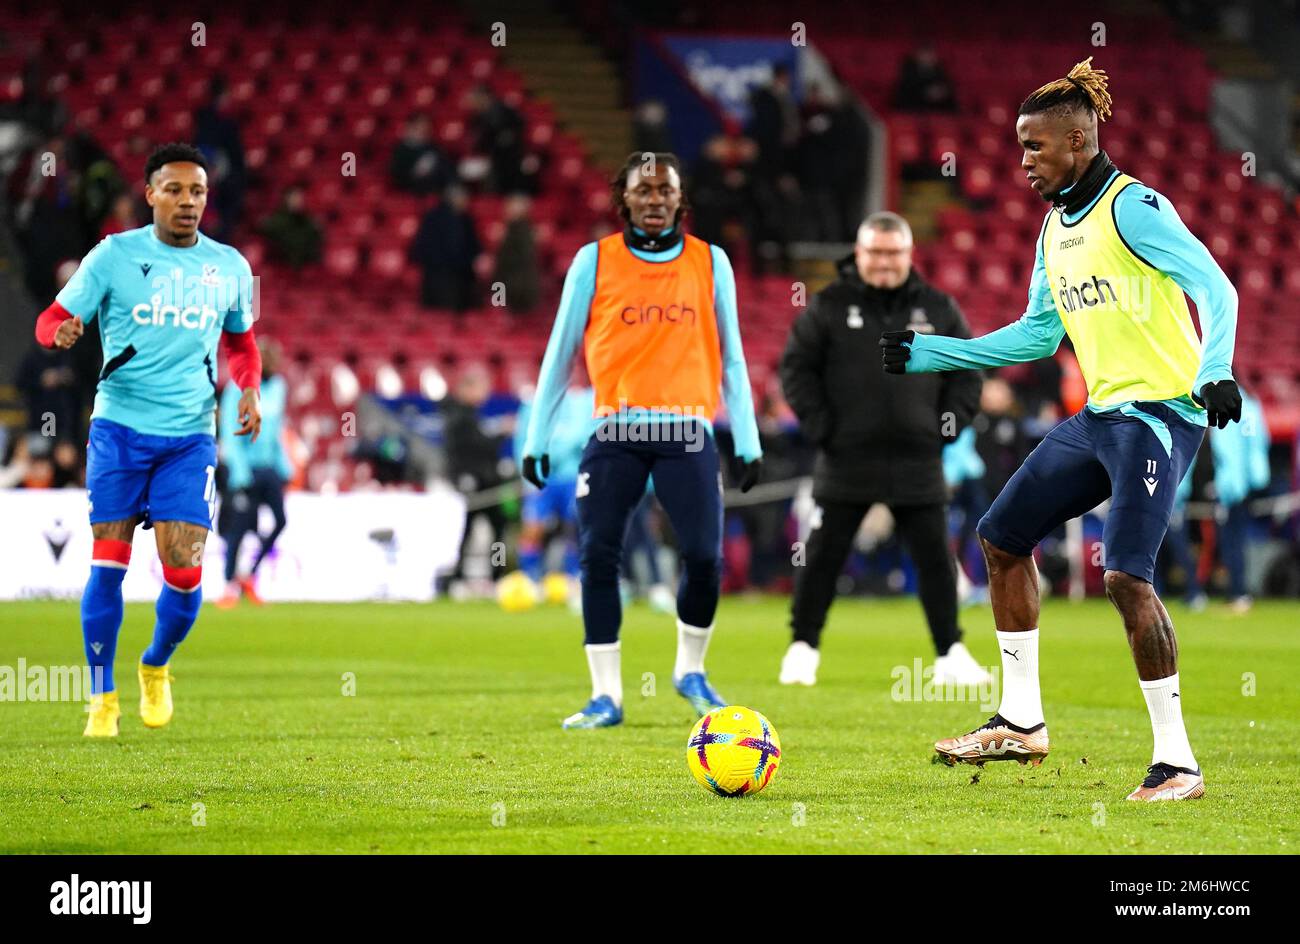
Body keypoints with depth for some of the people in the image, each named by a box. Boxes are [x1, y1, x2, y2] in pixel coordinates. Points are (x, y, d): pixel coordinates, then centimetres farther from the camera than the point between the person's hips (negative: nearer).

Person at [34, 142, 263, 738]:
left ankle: (156, 668, 23)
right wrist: (61, 332, -23)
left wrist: (248, 391, 4)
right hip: (120, 426, -2)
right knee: (108, 564, -5)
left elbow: (241, 342, 23)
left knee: (184, 572, -7)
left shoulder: (229, 267, 8)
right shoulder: (114, 255, 0)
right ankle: (102, 698, 8)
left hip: (190, 436, 2)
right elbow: (53, 318, 2)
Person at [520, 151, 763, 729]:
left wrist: (748, 443, 10)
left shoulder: (710, 262, 9)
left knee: (705, 556, -8)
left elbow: (730, 358, 14)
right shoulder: (594, 261, 5)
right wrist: (536, 439, 7)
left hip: (687, 431, 0)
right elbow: (559, 353, 10)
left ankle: (690, 670, 17)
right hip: (616, 431, 0)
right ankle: (606, 695, 3)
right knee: (597, 556, -6)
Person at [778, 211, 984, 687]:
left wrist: (947, 427, 0)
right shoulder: (828, 306, 0)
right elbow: (797, 367, 2)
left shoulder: (938, 309, 6)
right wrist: (820, 427, -7)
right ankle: (803, 648, 14)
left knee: (935, 560, 3)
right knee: (822, 558, 2)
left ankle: (951, 654, 10)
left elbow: (967, 374, 12)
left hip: (918, 464, 1)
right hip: (846, 461, -1)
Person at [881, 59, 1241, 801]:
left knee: (1126, 575, -19)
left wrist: (1214, 370, -33)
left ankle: (1178, 763, -12)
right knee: (1002, 537, 12)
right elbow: (1038, 334, 24)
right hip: (1100, 415, 10)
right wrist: (932, 353, 22)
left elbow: (1215, 287, -17)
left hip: (1160, 412, -10)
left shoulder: (1133, 206, -11)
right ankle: (1022, 723, 22)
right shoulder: (1056, 226, 15)